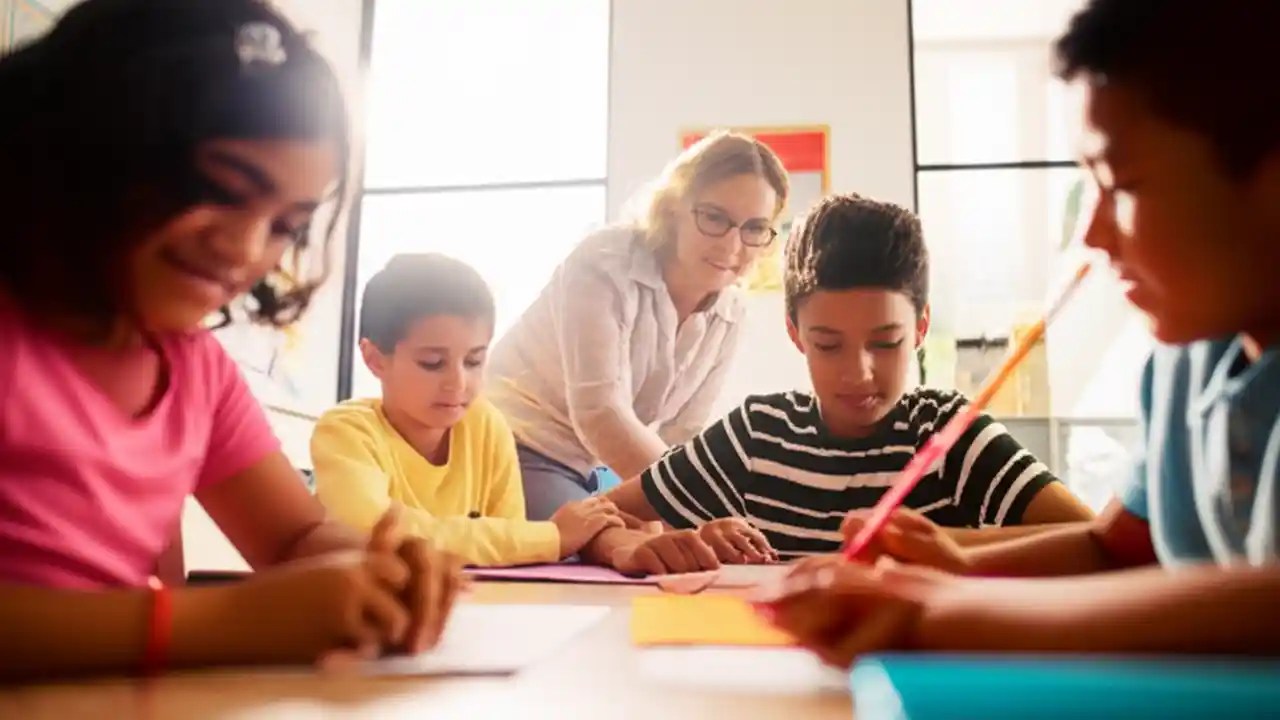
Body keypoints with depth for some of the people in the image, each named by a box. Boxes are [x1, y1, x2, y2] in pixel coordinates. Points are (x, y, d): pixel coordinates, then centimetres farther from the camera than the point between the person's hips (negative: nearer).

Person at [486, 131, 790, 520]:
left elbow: (679, 437, 1)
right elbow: (601, 417, -28)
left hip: (583, 470, 7)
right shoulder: (604, 263, -21)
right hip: (512, 449, -7)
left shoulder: (728, 313, -2)